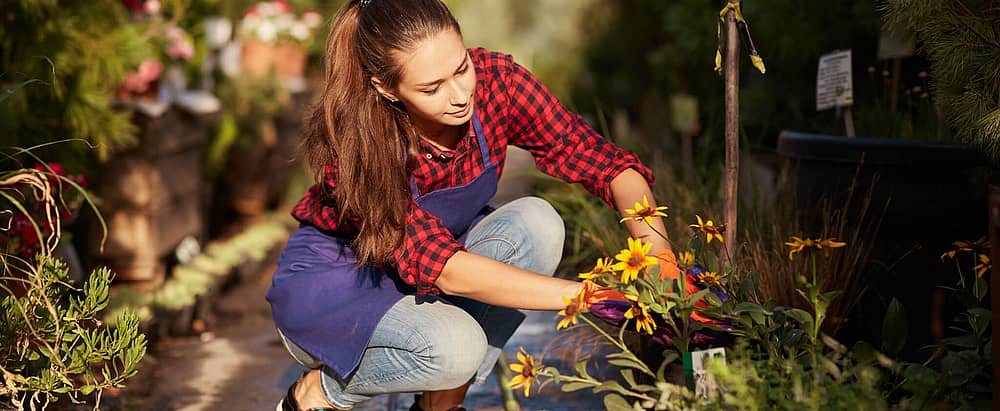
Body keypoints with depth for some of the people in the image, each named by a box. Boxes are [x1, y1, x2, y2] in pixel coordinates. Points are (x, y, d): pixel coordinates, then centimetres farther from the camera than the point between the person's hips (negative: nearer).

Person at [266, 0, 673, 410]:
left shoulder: (494, 80, -22)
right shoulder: (357, 144, -33)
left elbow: (604, 161, -20)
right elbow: (439, 266, -40)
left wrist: (659, 253, -38)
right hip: (331, 283, -5)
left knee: (535, 222, -24)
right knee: (454, 346, -35)